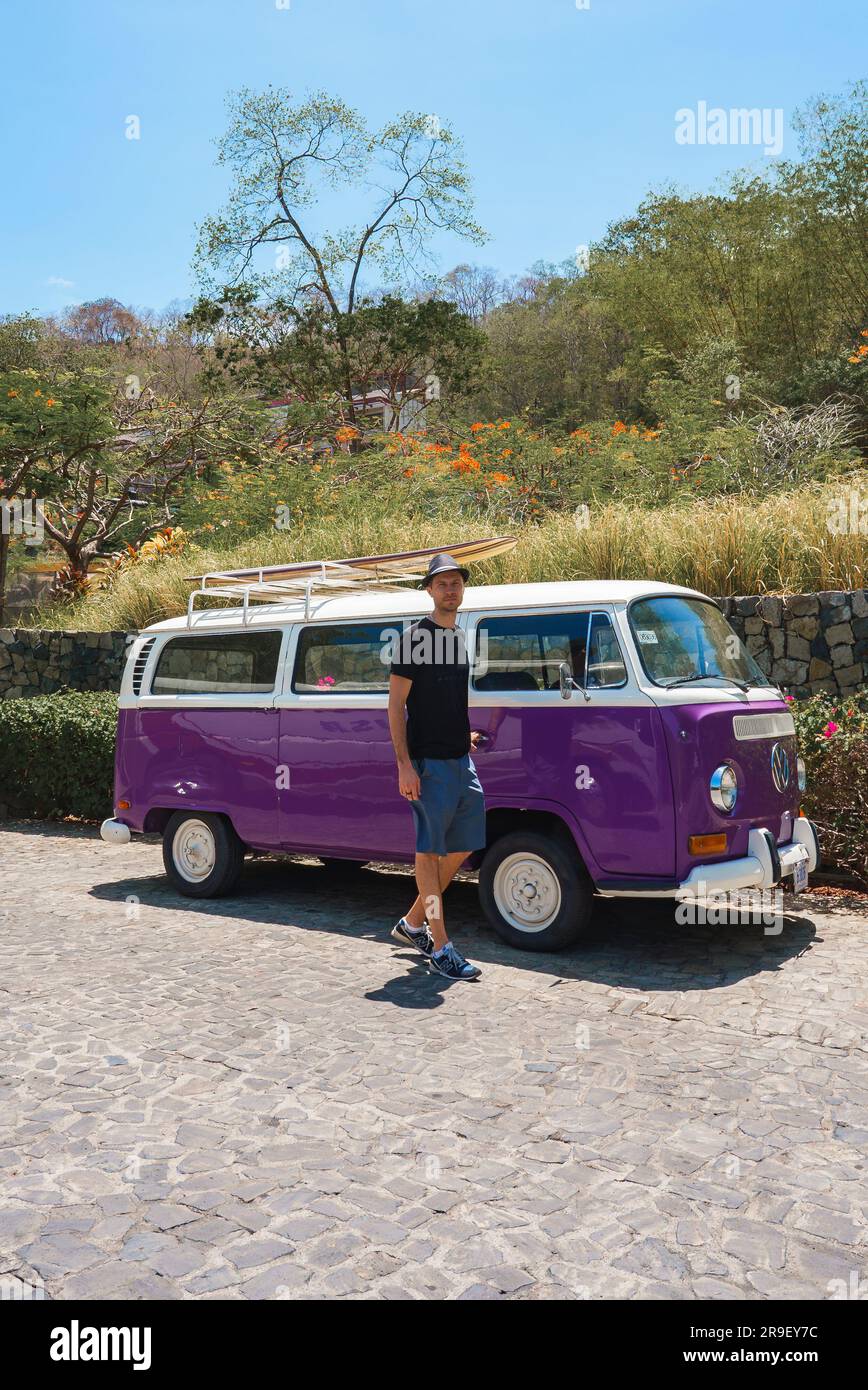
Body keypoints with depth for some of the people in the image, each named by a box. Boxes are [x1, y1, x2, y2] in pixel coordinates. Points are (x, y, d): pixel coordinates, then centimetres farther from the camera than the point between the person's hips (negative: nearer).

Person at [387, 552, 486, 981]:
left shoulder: (461, 638, 15)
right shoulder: (415, 637, -8)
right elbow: (396, 704, -10)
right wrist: (404, 765, -17)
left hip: (461, 759, 8)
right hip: (428, 762, -8)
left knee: (463, 846, 11)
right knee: (429, 851, -2)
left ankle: (412, 924, 25)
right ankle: (441, 948, 3)